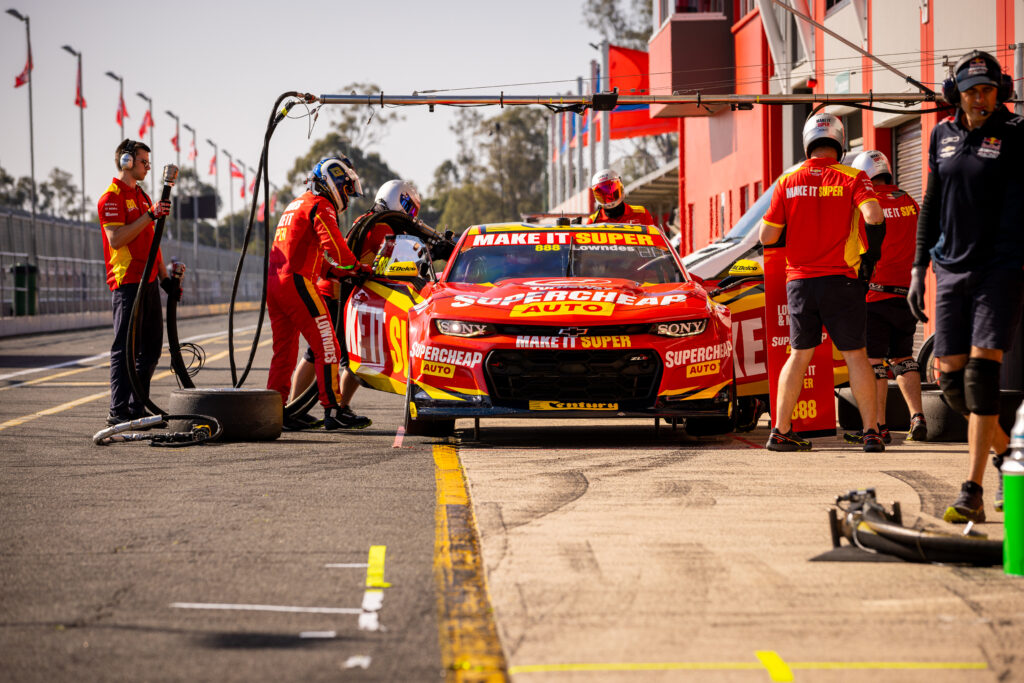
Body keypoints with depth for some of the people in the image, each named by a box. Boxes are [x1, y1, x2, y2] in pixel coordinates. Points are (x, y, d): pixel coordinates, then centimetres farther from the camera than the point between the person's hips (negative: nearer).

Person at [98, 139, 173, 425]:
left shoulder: (142, 197, 21)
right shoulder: (112, 197, -8)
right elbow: (116, 239, -19)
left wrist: (165, 278, 20)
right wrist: (149, 216, -22)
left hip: (147, 282, 9)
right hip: (126, 282, -9)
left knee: (150, 348, 9)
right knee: (126, 348, -10)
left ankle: (137, 408, 15)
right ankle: (118, 411, -8)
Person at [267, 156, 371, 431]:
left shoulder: (296, 204, 25)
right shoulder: (321, 206, -5)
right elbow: (333, 244, -18)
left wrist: (333, 272, 17)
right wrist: (357, 269, -9)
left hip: (274, 281, 10)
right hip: (297, 282, -10)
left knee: (284, 349, 15)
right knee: (327, 346, -8)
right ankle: (333, 410, -11)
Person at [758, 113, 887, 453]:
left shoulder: (787, 182, 2)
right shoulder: (852, 178, -4)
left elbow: (767, 236, 1)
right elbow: (873, 215, -19)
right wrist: (871, 254, -4)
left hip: (799, 281, 3)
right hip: (840, 280, -2)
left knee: (799, 356, 12)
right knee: (855, 355, 5)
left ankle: (781, 431, 10)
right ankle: (871, 432, 2)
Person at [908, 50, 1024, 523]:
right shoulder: (943, 136, 11)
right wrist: (919, 267, 15)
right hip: (952, 269, 5)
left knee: (981, 372, -14)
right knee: (951, 377, 3)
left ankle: (972, 492, -15)